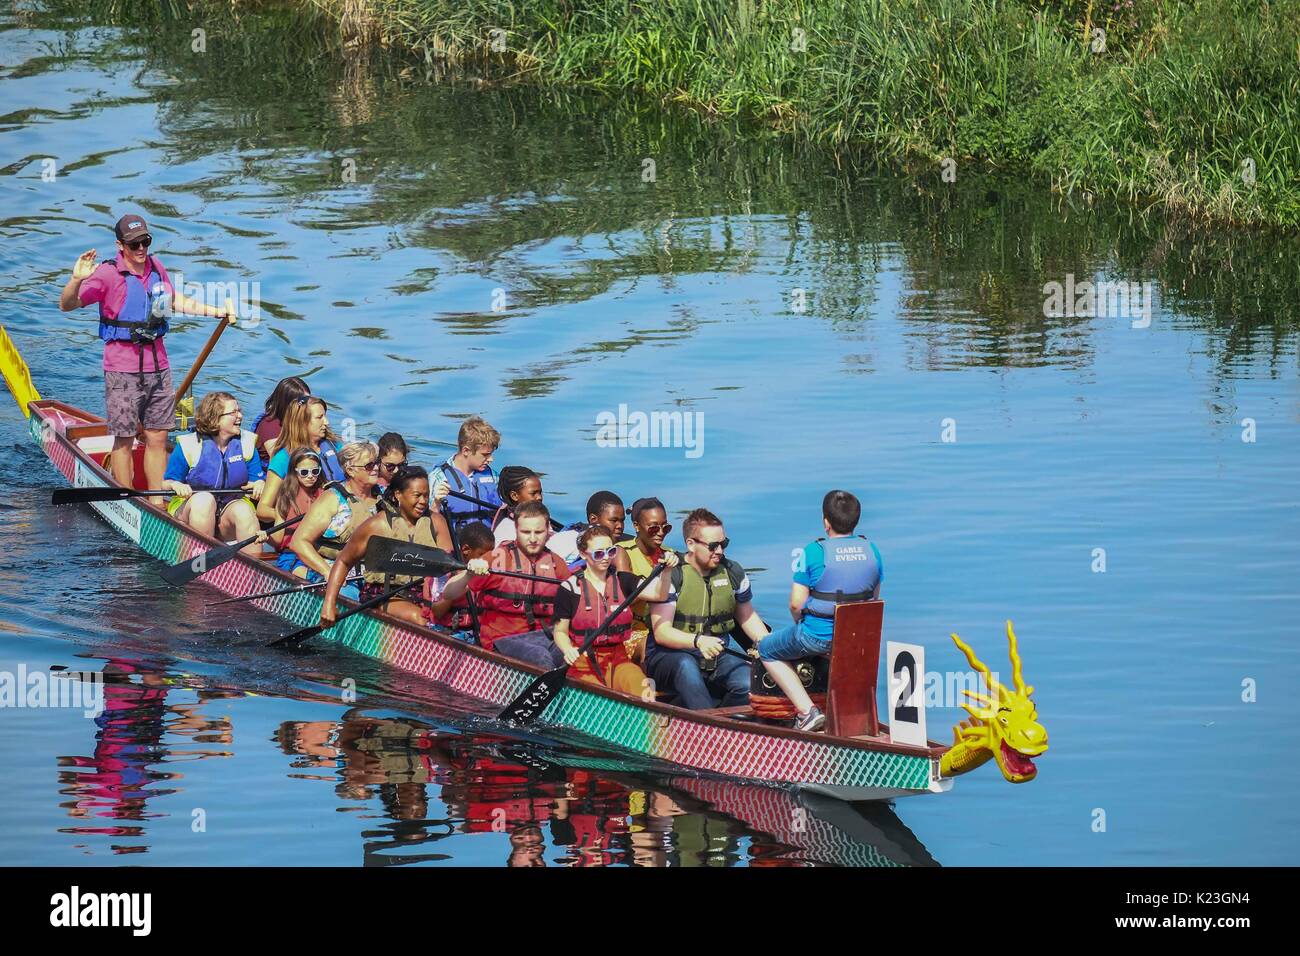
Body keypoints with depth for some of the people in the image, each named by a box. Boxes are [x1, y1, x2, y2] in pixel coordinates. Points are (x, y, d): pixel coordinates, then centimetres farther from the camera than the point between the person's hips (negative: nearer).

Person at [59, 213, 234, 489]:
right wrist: (77, 279, -35)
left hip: (157, 367, 6)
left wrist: (216, 311, 27)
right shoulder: (108, 274, -11)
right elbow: (67, 305, -16)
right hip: (123, 370, -6)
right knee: (124, 439, 0)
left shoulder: (156, 268, 8)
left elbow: (175, 301, 26)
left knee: (158, 438, 9)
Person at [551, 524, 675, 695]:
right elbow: (560, 631, 6)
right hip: (584, 664, -2)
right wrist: (568, 650, -15)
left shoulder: (623, 581, 10)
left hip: (619, 660, 2)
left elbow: (657, 594, -4)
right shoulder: (570, 588, 2)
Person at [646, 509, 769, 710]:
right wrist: (697, 640, -36)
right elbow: (661, 633, -18)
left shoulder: (733, 573, 6)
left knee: (749, 683, -25)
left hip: (720, 651, 4)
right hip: (671, 654, -4)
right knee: (685, 666, -39)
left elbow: (747, 617, 23)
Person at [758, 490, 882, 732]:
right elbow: (874, 597, 10)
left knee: (767, 650, 20)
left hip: (817, 636, -5)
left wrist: (801, 623, 9)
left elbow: (796, 603, -12)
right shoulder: (871, 550, 0)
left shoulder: (813, 552, -15)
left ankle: (807, 711, 5)